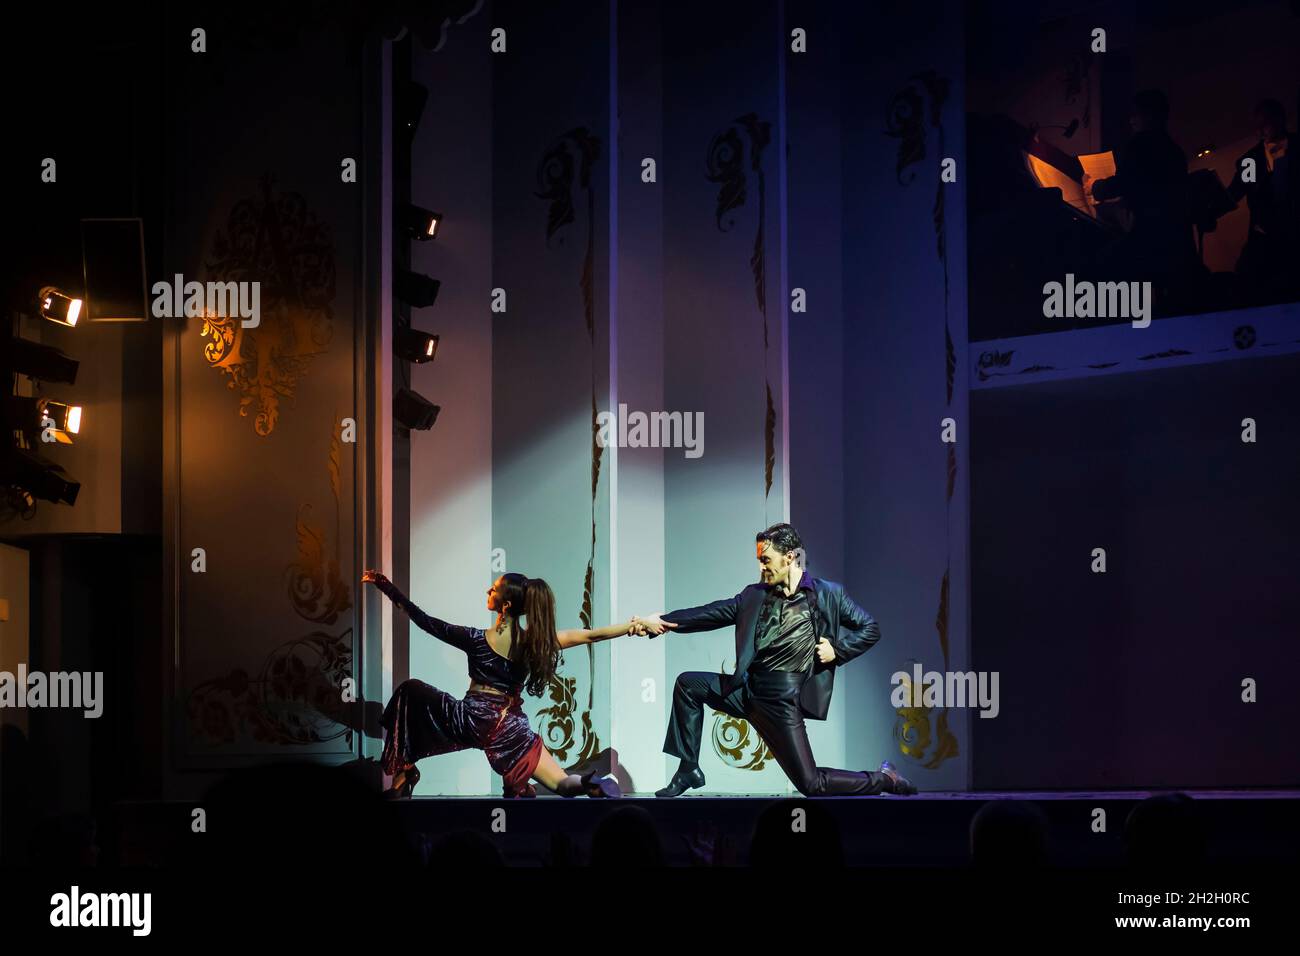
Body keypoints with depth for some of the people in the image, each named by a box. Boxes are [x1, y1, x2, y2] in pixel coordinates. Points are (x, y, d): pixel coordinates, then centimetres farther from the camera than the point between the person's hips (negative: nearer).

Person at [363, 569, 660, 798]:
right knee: (565, 785, 6)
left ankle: (404, 772, 12)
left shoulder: (478, 640, -12)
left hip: (470, 719, -2)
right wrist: (636, 624, 2)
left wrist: (386, 585, -1)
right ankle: (592, 785, -33)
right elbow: (590, 636, -6)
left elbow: (425, 621, -7)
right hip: (510, 727, 2)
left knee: (410, 691, 17)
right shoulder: (534, 641, -6)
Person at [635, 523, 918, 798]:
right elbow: (714, 613, 5)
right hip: (747, 690, 5)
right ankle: (689, 770, 10)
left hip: (783, 701, -5)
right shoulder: (756, 595, 9)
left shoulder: (828, 594, -1)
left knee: (811, 784, -9)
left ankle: (883, 780, 15)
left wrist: (837, 650, -10)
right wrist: (664, 621, -4)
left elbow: (870, 629, 5)